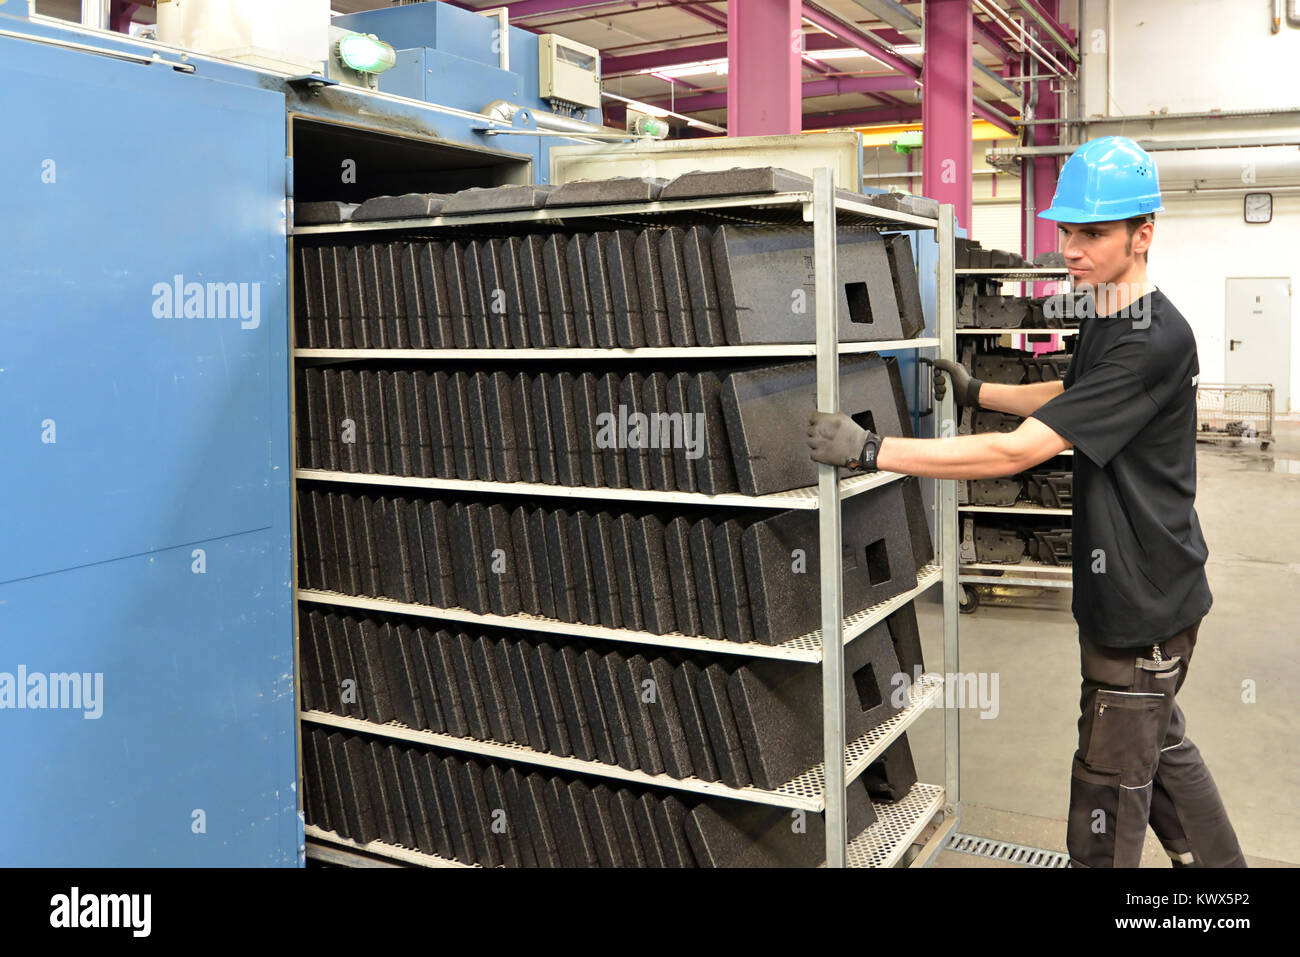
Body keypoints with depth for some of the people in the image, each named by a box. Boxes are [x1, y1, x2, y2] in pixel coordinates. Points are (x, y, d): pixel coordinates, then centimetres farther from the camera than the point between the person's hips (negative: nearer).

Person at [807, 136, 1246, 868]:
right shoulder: (1105, 322, 7)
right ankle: (1218, 862, 42)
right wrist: (975, 392, 20)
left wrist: (870, 450, -31)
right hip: (1128, 587, 10)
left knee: (1110, 785, 2)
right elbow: (1069, 395, 29)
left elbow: (1016, 452, -31)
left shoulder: (1155, 341, -26)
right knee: (1161, 747, 24)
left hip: (1145, 599, -10)